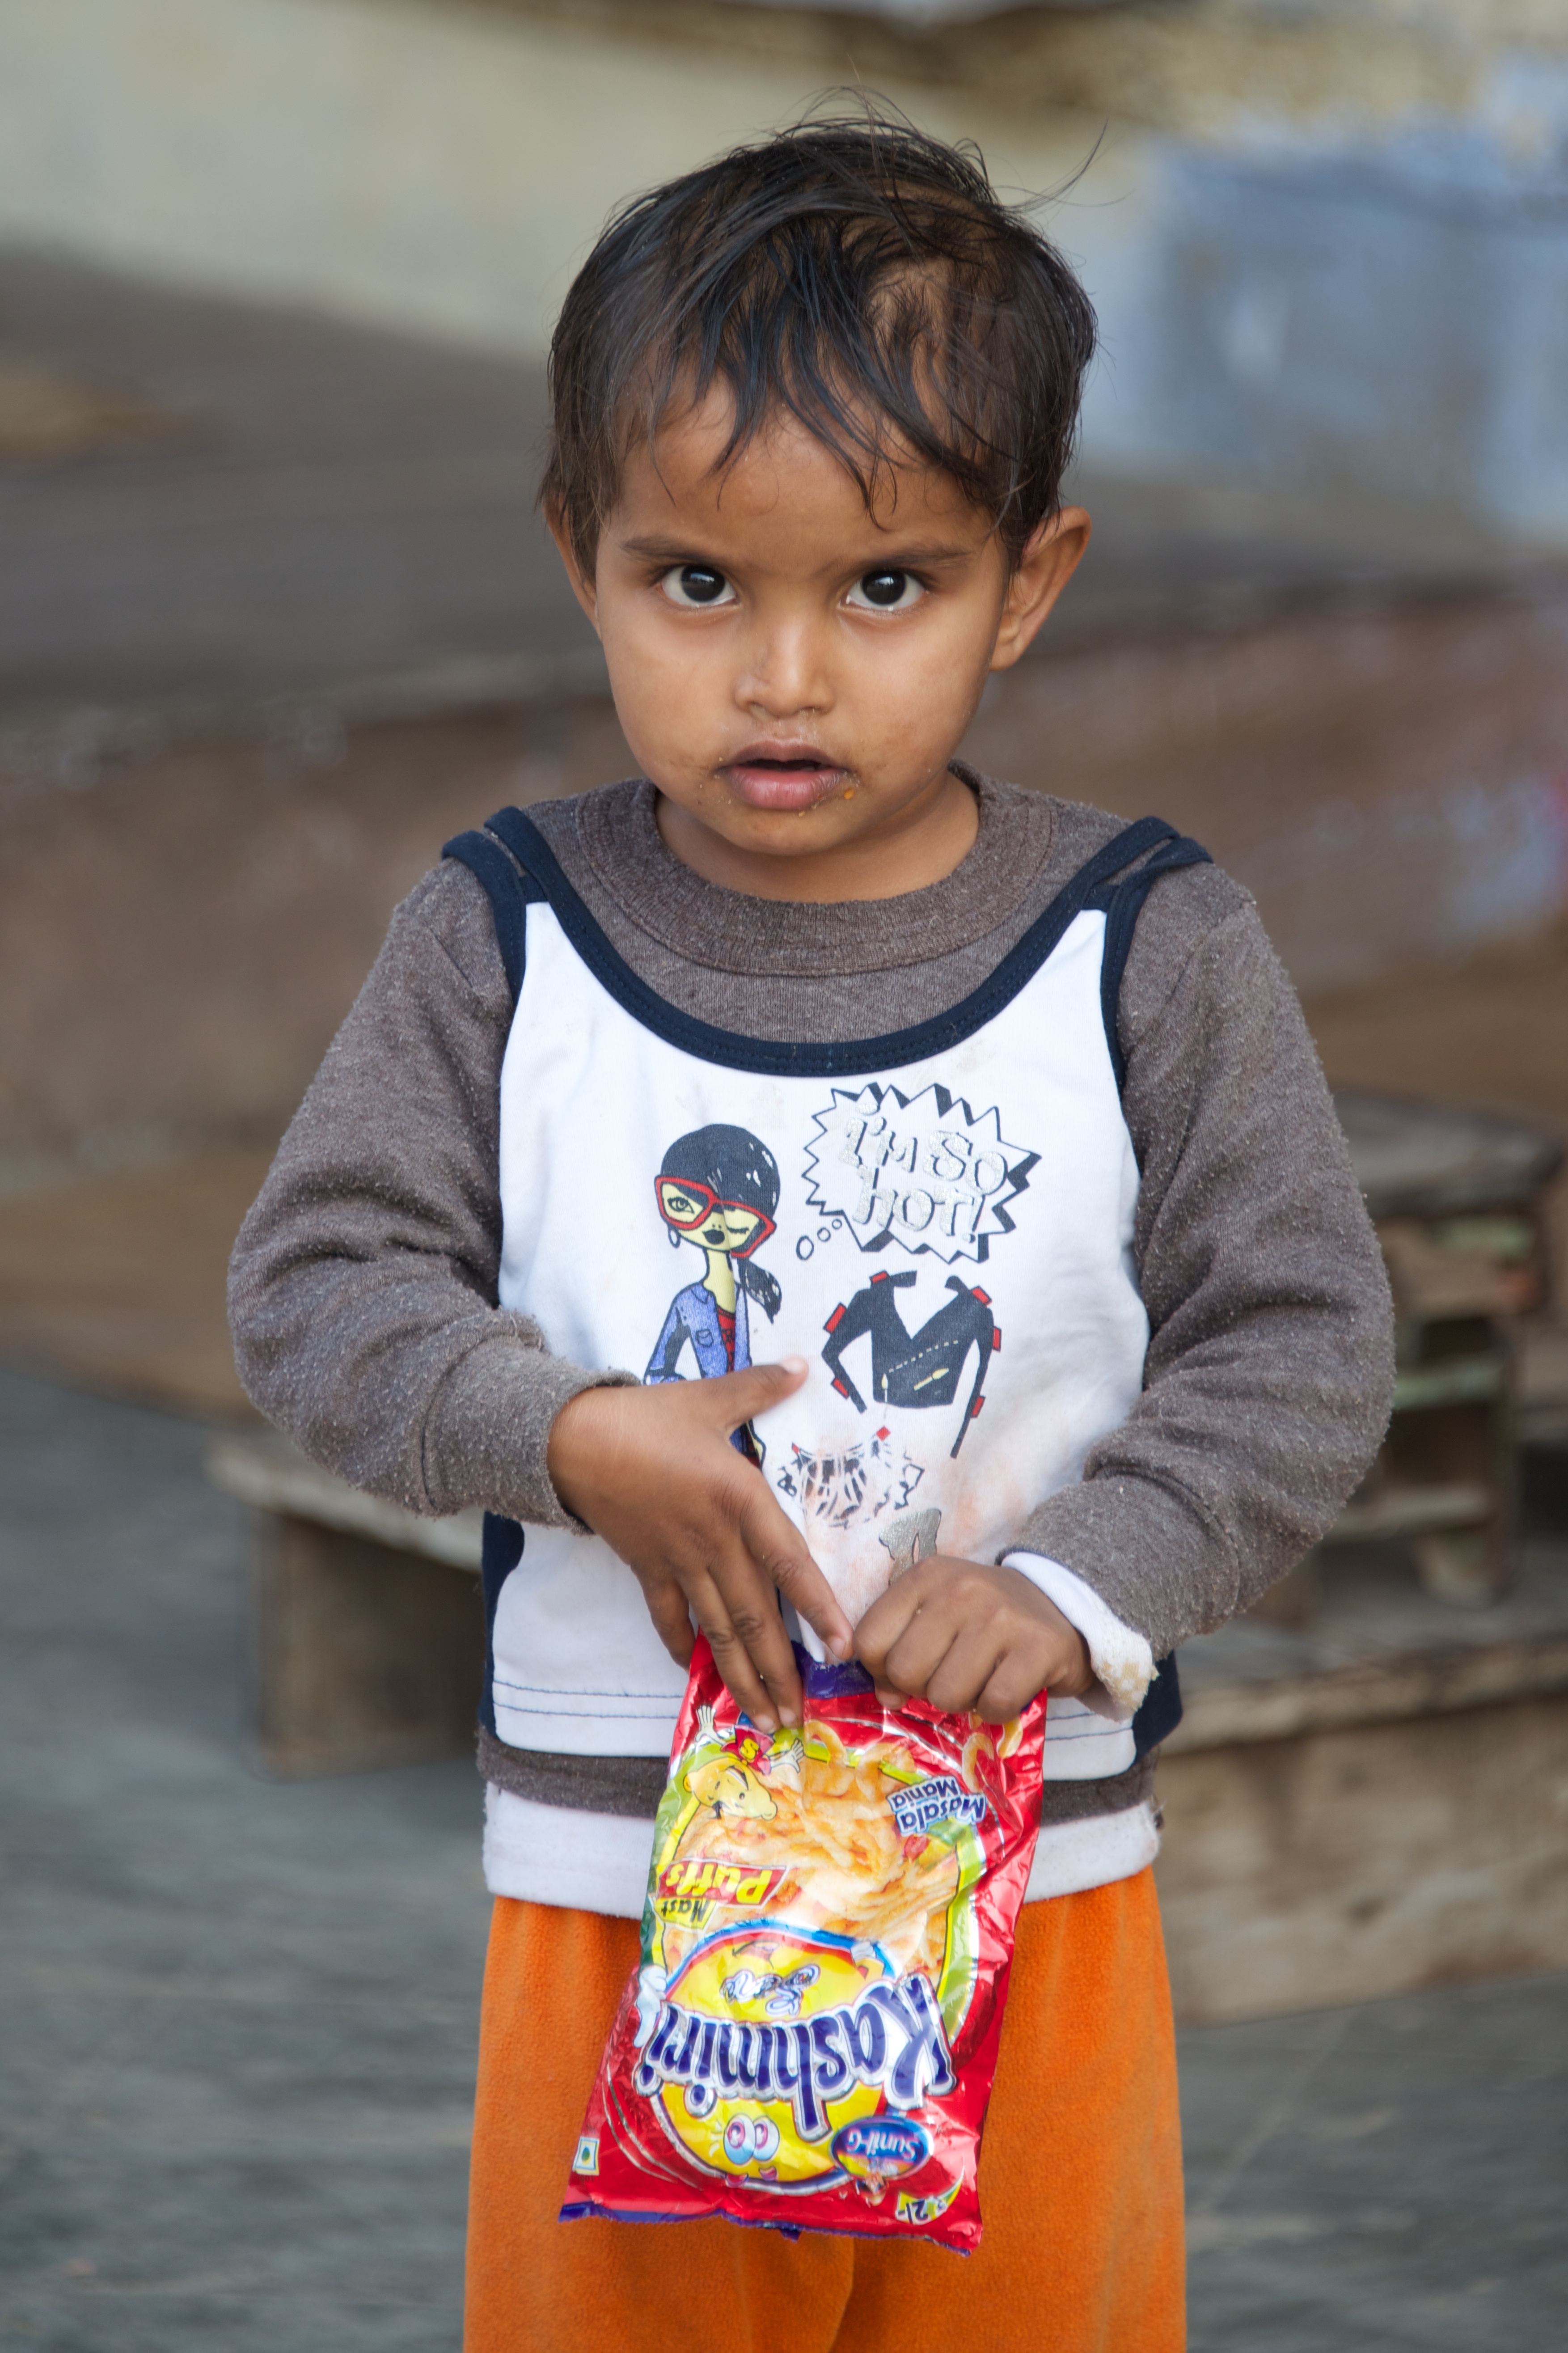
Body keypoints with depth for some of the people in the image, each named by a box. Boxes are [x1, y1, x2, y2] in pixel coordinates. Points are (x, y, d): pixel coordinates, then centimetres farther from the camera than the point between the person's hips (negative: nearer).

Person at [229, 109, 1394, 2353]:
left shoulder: (1146, 950, -5)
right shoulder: (509, 939, -3)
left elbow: (1302, 1341, -4)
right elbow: (319, 1285, -3)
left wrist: (1079, 1587, -17)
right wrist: (573, 1438, -19)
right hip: (617, 1870, 0)